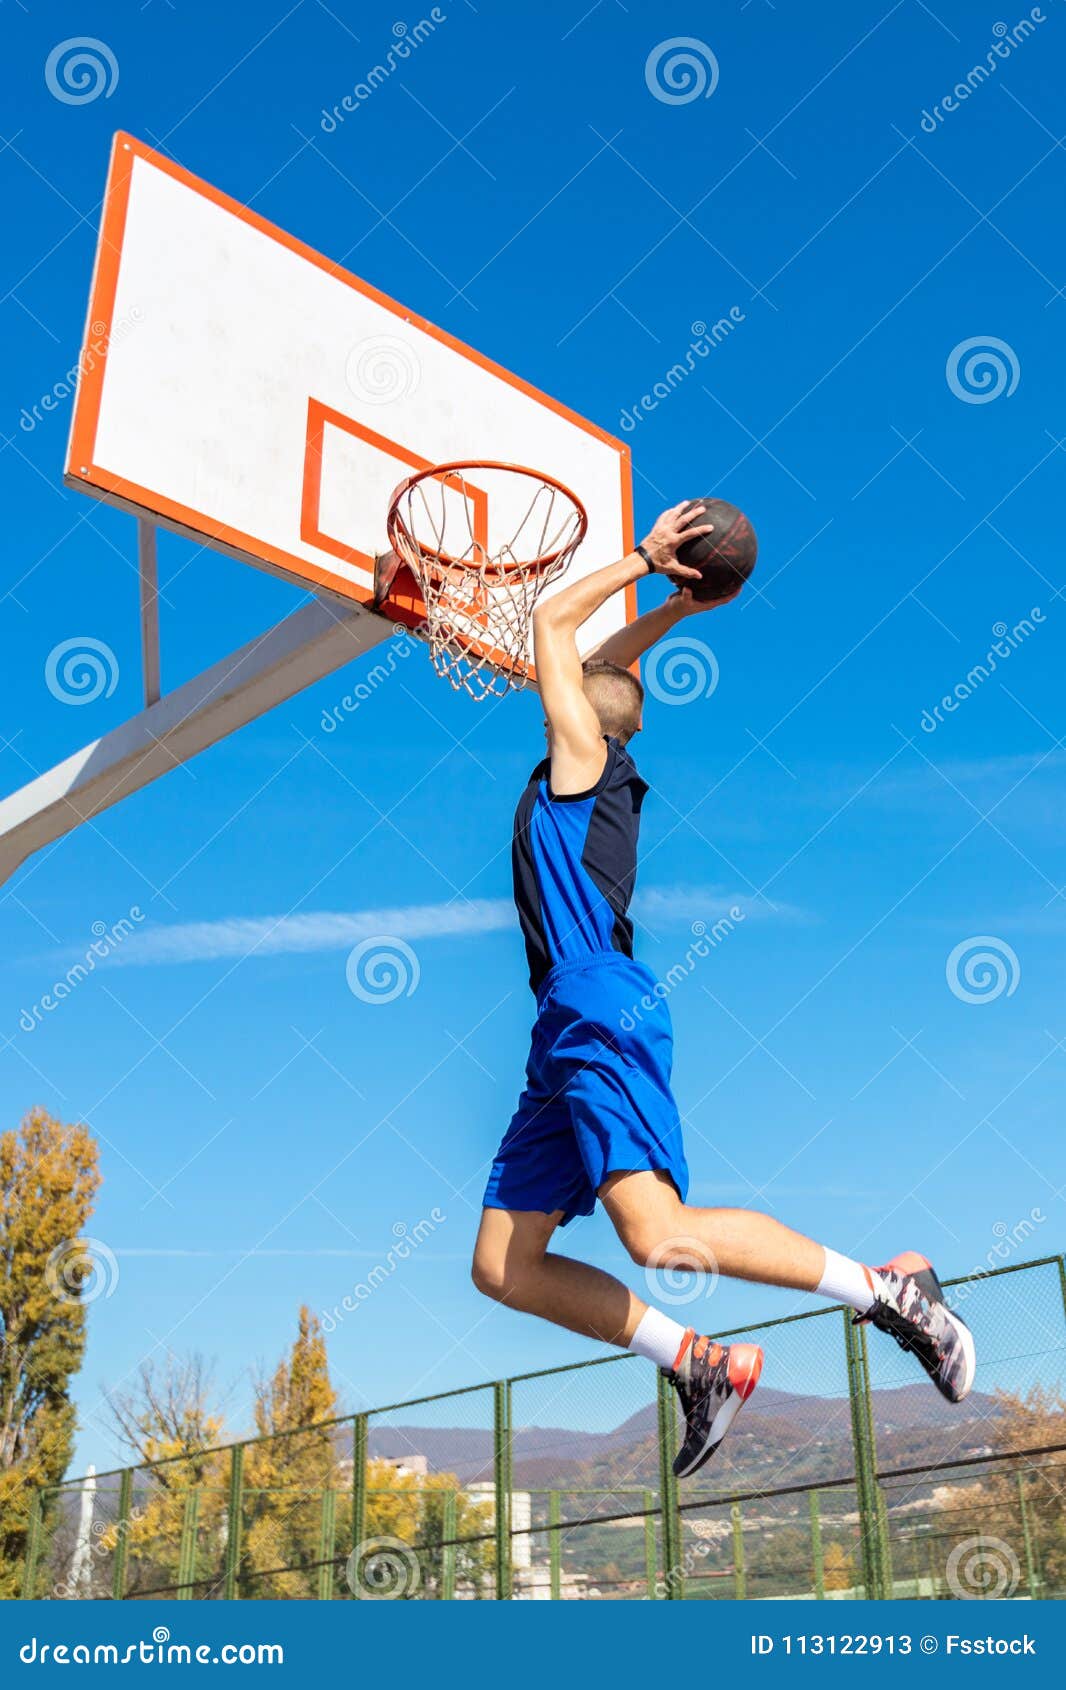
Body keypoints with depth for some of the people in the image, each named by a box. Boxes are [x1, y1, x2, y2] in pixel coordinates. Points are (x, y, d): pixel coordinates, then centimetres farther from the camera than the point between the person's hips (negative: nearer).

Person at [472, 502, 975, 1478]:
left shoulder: (581, 755, 4)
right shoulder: (595, 774, 25)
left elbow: (552, 626, 7)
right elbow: (597, 668, 39)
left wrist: (644, 559, 15)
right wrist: (676, 604, 35)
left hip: (603, 1019, -9)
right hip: (569, 1037, 9)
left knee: (657, 1233, -23)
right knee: (502, 1267, 3)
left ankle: (890, 1290, -7)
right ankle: (698, 1365, 3)